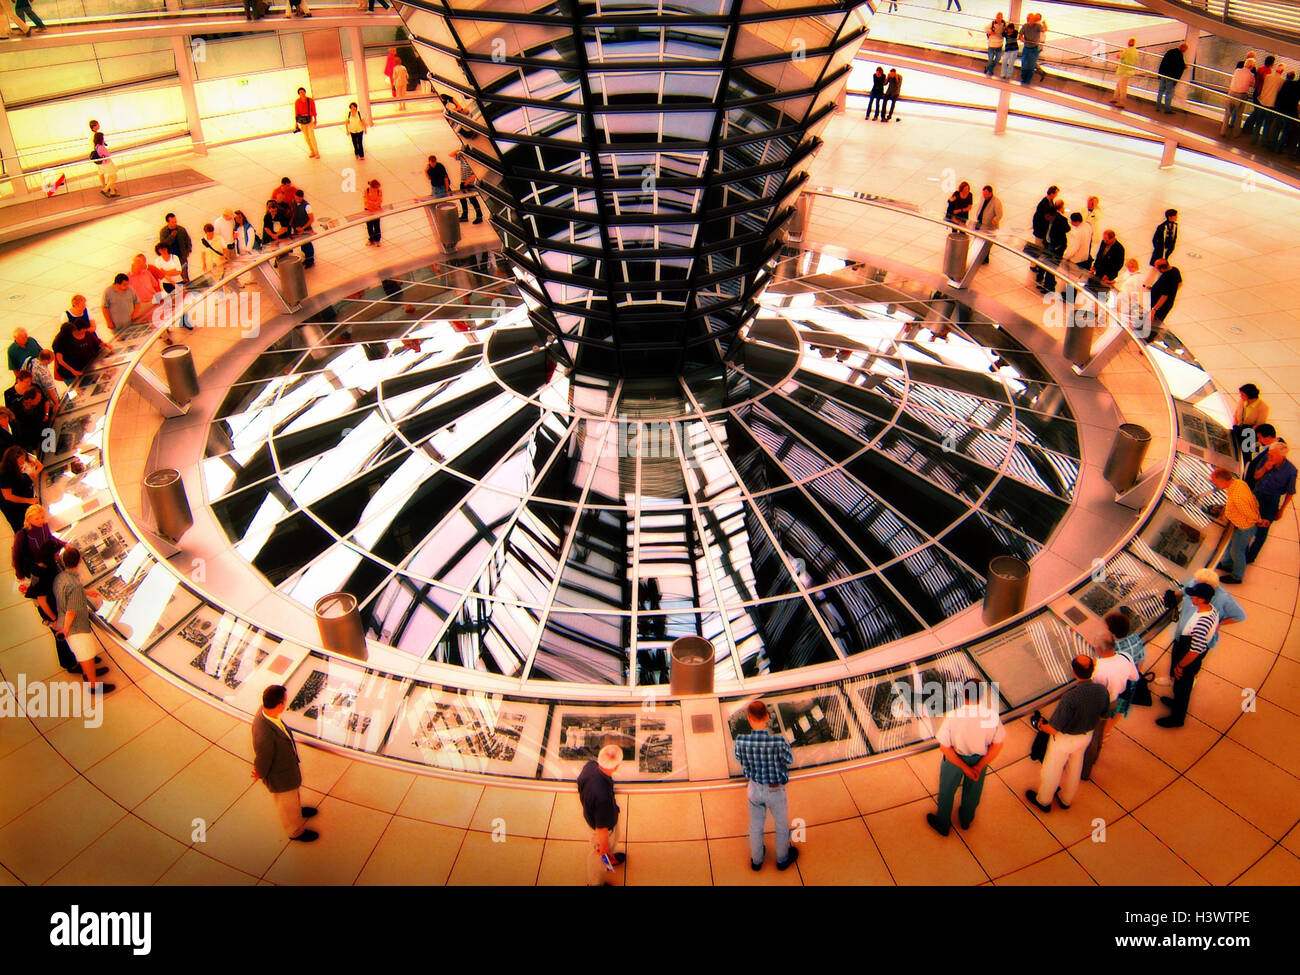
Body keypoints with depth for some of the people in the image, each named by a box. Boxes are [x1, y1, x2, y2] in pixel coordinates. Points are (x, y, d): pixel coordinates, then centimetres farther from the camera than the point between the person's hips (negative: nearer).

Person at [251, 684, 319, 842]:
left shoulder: (264, 710, -22)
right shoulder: (264, 735, -48)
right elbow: (262, 761, -28)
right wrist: (261, 774, -6)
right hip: (280, 777, -7)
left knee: (294, 794, 36)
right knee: (287, 804, 24)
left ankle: (297, 810, 66)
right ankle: (295, 831, 52)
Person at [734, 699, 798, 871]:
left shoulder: (741, 741, -26)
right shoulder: (778, 742, -34)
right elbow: (789, 760, -12)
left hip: (755, 788, 2)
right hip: (776, 791, -2)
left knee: (756, 826, 27)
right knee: (782, 826, 26)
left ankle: (757, 859, 49)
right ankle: (783, 859, 49)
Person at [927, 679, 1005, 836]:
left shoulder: (952, 717, -33)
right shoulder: (992, 716, -28)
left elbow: (945, 748, -25)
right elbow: (998, 744, -16)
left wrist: (965, 768, -16)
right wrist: (979, 767, -12)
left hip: (955, 758, -2)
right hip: (980, 759, 2)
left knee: (946, 791, 25)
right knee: (973, 790, 31)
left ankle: (942, 824, 49)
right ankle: (966, 819, 57)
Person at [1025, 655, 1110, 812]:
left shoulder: (1070, 696, -41)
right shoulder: (1102, 691, -23)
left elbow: (1053, 728, -31)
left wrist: (1041, 726, -9)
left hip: (1064, 738, -5)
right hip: (1086, 736, 5)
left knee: (1051, 769, 21)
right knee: (1074, 768, 30)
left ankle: (1043, 801, 44)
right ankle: (1066, 799, 53)